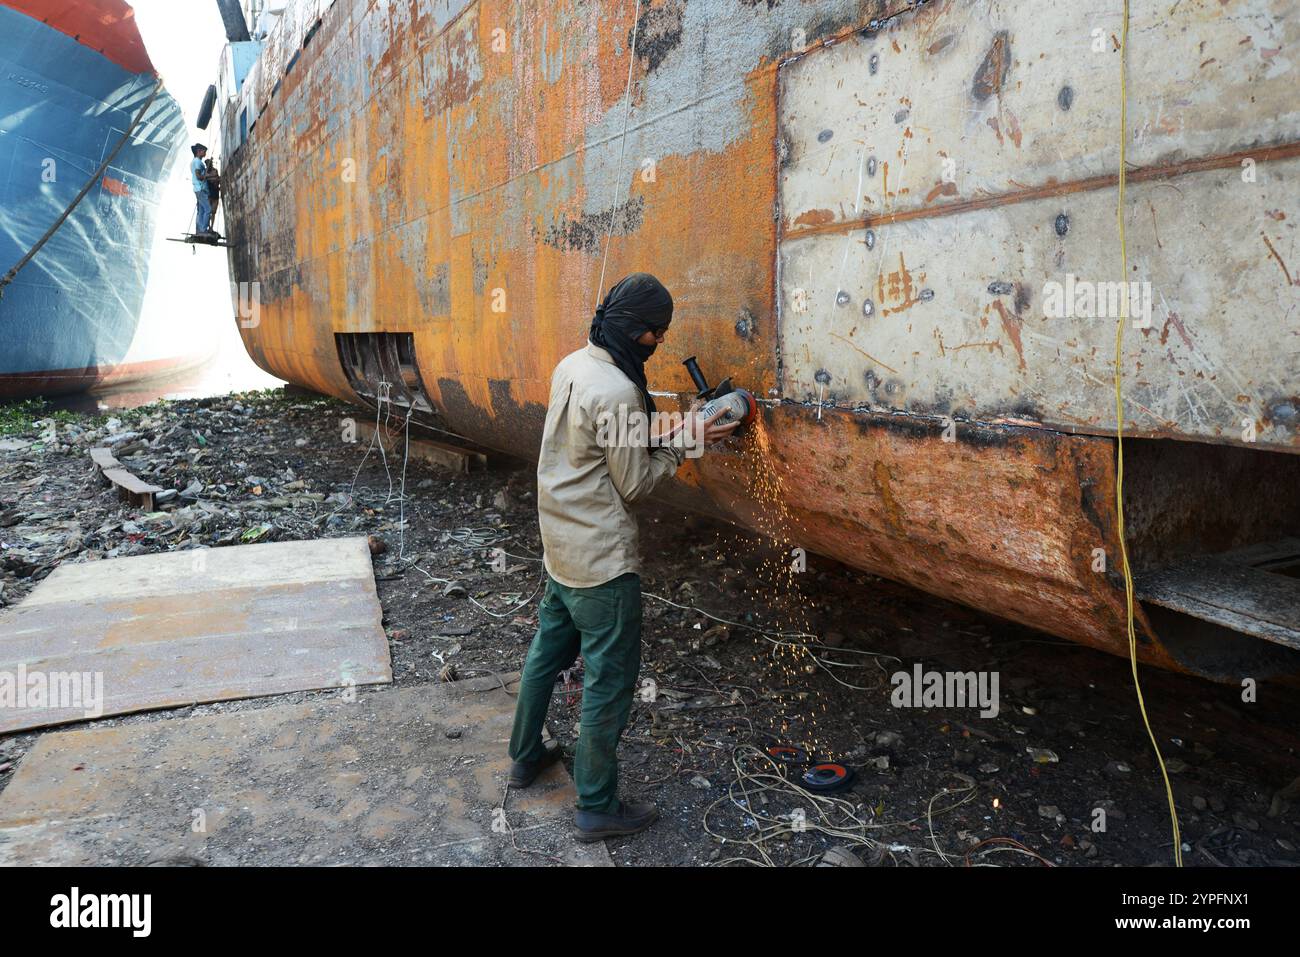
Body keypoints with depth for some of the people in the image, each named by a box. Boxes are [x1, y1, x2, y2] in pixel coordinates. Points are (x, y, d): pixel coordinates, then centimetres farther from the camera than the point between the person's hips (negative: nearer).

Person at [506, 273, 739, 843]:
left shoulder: (572, 366, 4)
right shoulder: (618, 393, -24)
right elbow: (635, 486, -15)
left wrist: (665, 430, 3)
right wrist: (684, 439, -7)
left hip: (560, 545, 10)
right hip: (602, 560, -9)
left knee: (547, 651, 23)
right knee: (610, 680, 4)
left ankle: (526, 757, 42)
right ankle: (597, 808, 18)